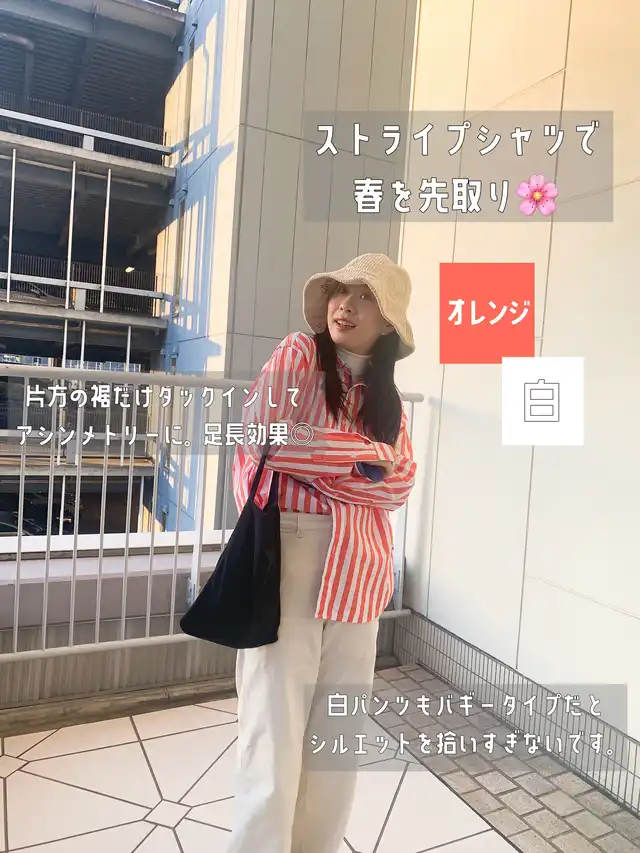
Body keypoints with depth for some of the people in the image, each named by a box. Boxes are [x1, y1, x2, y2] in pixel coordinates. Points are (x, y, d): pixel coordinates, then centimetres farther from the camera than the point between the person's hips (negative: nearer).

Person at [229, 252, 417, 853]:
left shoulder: (387, 396, 14)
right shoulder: (298, 354, 2)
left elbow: (398, 486, 2)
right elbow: (268, 435, -15)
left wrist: (313, 455, -12)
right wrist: (365, 454, -6)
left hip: (358, 568, 5)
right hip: (288, 553, -5)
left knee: (339, 729, 14)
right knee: (275, 721, -1)